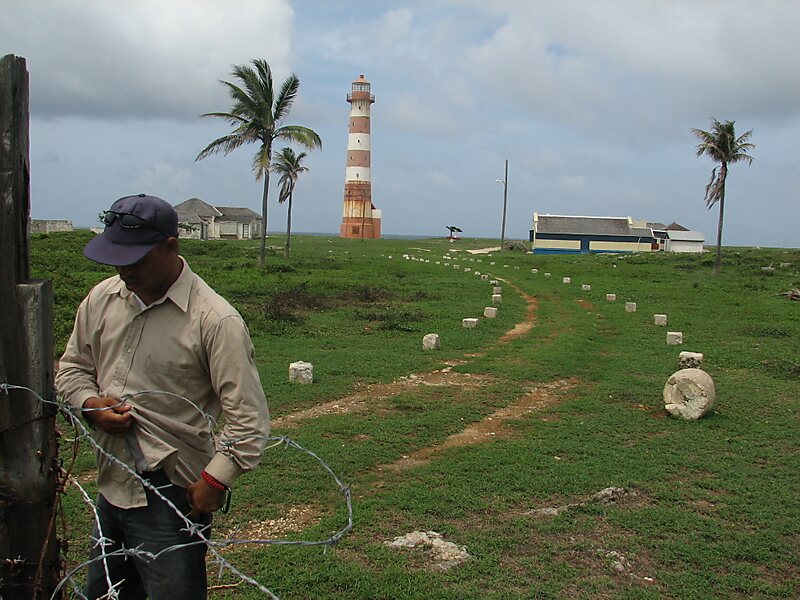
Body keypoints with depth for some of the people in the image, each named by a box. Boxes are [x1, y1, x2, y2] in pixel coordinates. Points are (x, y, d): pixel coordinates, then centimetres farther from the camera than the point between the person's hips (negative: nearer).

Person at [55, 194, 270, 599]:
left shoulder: (214, 320, -17)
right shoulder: (101, 299, 2)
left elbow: (248, 417, -16)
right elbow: (72, 367, 17)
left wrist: (214, 481, -17)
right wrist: (90, 405, -3)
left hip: (171, 497, -6)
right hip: (110, 487, 7)